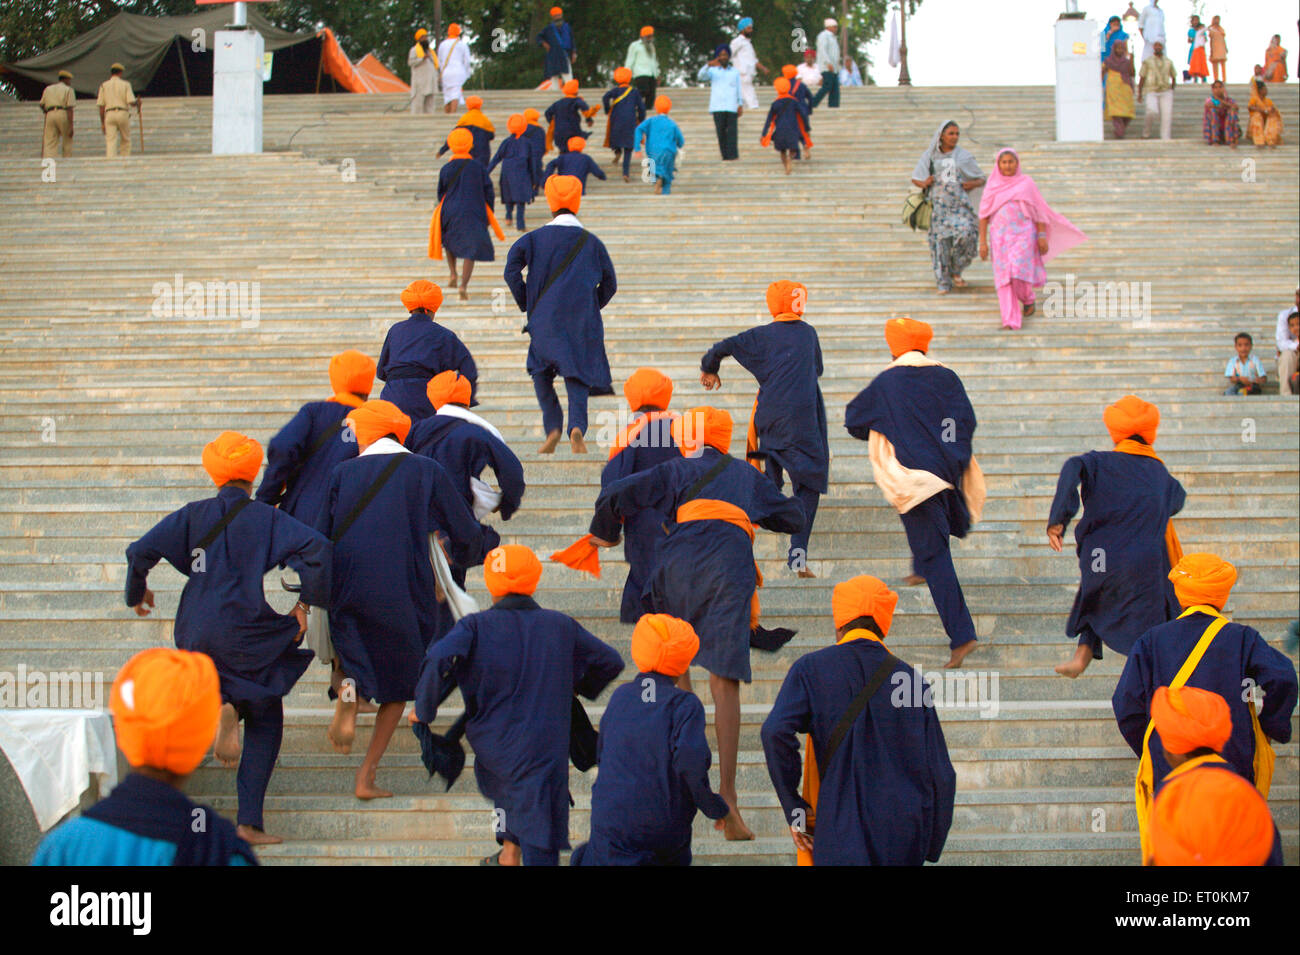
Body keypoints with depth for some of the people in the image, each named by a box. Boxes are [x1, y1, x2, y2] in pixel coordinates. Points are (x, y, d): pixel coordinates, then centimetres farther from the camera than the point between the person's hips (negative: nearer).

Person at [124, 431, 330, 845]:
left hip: (196, 635, 3)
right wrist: (308, 601, -5)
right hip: (248, 636, -3)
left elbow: (140, 551, -1)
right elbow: (316, 548, -17)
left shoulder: (193, 516, 3)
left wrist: (137, 592, 17)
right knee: (264, 723, 9)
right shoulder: (267, 518, -3)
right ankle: (249, 822, -1)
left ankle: (224, 705, -11)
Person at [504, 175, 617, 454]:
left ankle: (553, 428, 1)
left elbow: (512, 268, -10)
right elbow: (609, 285, 10)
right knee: (578, 377, 1)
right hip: (582, 323, 1)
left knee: (541, 373, 17)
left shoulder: (535, 238, 1)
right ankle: (577, 427, -24)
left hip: (546, 320, -1)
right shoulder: (591, 242, 6)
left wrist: (526, 303, 1)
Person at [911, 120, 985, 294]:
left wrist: (973, 184, -8)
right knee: (941, 240, -4)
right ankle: (943, 282, 5)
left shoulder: (964, 156, 8)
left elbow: (981, 179, 14)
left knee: (965, 234, -20)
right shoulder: (930, 156, 8)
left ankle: (955, 271, 3)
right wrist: (924, 183, -8)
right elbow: (915, 178, 15)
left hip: (960, 205, 0)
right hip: (939, 205, 0)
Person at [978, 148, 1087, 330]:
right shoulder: (992, 186, 6)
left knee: (1019, 274, -13)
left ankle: (1028, 299, 19)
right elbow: (984, 215, 6)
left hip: (1023, 234, -2)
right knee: (1004, 278, -4)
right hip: (1001, 236, 2)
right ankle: (1010, 321, -3)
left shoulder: (1026, 183, 2)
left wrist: (1042, 236, -5)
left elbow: (1038, 211, 3)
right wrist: (983, 242, 1)